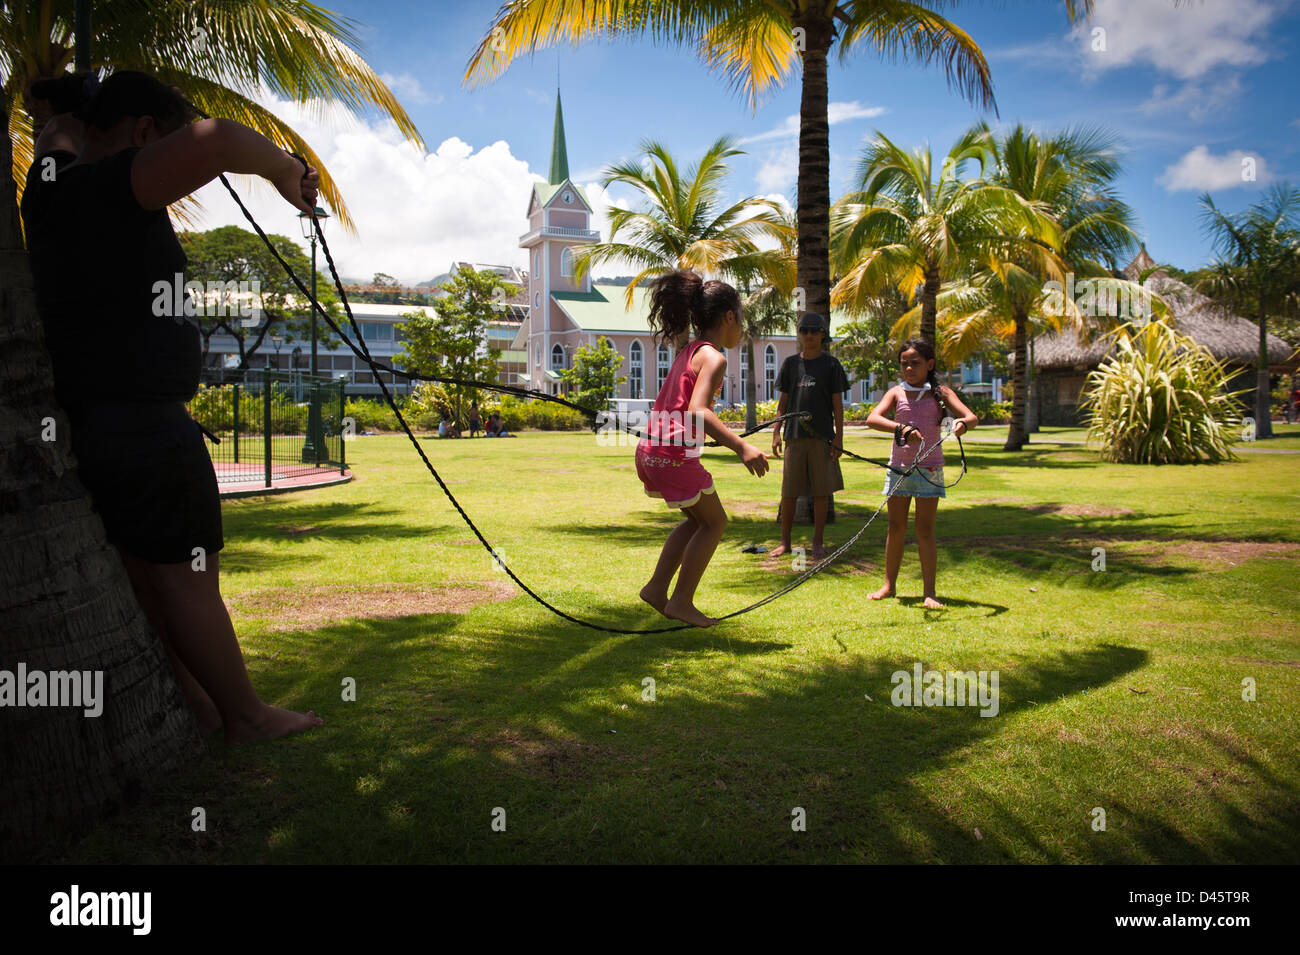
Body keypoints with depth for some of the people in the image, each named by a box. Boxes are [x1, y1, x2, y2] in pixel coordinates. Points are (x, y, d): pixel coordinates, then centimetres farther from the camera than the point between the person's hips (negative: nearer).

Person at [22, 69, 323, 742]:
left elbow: (61, 131, 36)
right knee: (188, 577, 1)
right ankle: (245, 715, 14)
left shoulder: (55, 179, 11)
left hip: (89, 421, 10)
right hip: (141, 426, -10)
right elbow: (215, 141, -32)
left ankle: (192, 707, 27)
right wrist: (286, 171, -18)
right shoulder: (109, 187, -17)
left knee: (150, 578, 16)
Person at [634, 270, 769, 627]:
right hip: (675, 454, -9)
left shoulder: (687, 352, 15)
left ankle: (657, 587, 21)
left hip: (651, 450, 9)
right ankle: (681, 602, 11)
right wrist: (741, 446, -34)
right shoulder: (713, 357, -12)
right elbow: (697, 410, -27)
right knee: (714, 521, 9)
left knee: (699, 519, 23)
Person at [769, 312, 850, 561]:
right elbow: (783, 401, 13)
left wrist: (839, 438, -4)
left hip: (822, 436, -2)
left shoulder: (831, 364, 5)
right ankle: (785, 542, 12)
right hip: (794, 436, 2)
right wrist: (776, 432, 5)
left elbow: (838, 403, 3)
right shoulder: (791, 363, 11)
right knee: (789, 492, 2)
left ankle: (817, 543, 9)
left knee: (821, 491, 0)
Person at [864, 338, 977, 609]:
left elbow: (972, 418, -10)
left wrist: (963, 422, -35)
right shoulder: (897, 393, 3)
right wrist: (901, 428, -30)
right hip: (899, 467, 2)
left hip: (929, 468, -2)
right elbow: (872, 418, -13)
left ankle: (929, 592, 4)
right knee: (896, 528, 8)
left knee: (925, 530, -1)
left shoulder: (940, 392, 1)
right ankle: (889, 585, 19)